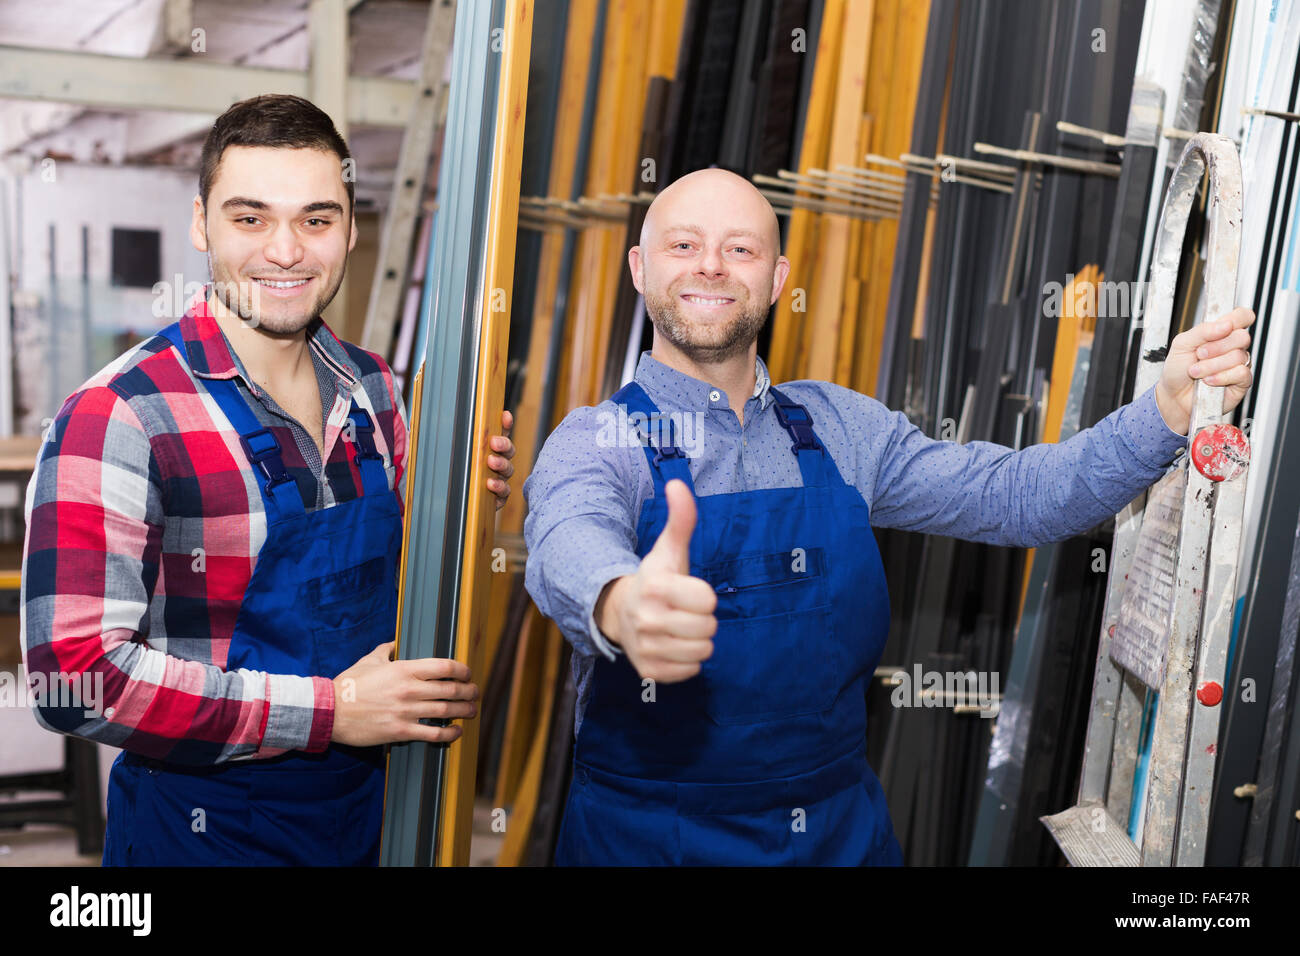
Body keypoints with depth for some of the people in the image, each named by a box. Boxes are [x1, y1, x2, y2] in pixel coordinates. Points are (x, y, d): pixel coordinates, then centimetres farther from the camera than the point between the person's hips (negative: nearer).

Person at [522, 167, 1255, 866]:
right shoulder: (598, 441, -11)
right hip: (651, 838, -3)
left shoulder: (840, 427, 2)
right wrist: (621, 603, -56)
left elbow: (1022, 497, -1)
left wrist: (1172, 406, -16)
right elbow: (570, 546, -33)